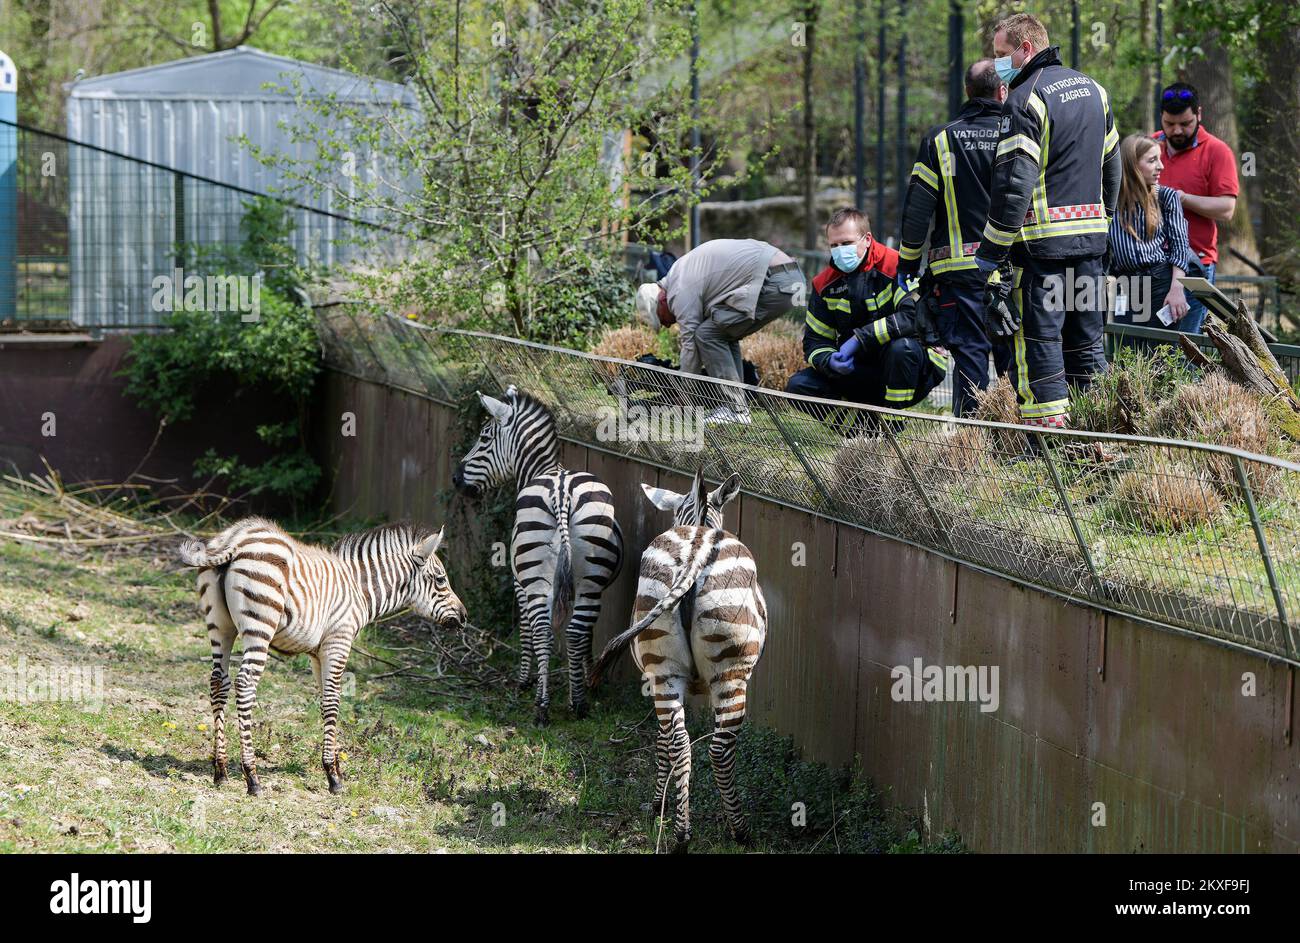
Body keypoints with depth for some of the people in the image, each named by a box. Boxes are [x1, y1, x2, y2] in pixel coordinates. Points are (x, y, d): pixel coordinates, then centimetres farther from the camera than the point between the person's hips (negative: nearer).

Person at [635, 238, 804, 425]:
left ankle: (735, 409, -9)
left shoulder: (681, 292, -7)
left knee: (708, 334, -7)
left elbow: (690, 346, -5)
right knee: (723, 335, 18)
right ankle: (736, 405, 13)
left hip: (775, 284, -10)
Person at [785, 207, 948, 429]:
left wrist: (860, 338, -29)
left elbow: (914, 315, -29)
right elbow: (814, 342, 5)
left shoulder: (896, 267, -15)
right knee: (798, 386, -12)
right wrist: (831, 361, -20)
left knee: (901, 346, -39)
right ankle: (867, 427, -4)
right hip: (863, 373, 5)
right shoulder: (825, 284, 2)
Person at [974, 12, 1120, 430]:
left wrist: (991, 252, -15)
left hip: (1041, 239, -8)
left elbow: (1013, 184, -18)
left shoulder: (1026, 100, -13)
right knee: (1086, 342, 13)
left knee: (1038, 341, -4)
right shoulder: (1093, 91, 14)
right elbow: (1111, 164, 21)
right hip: (1090, 238, 8)